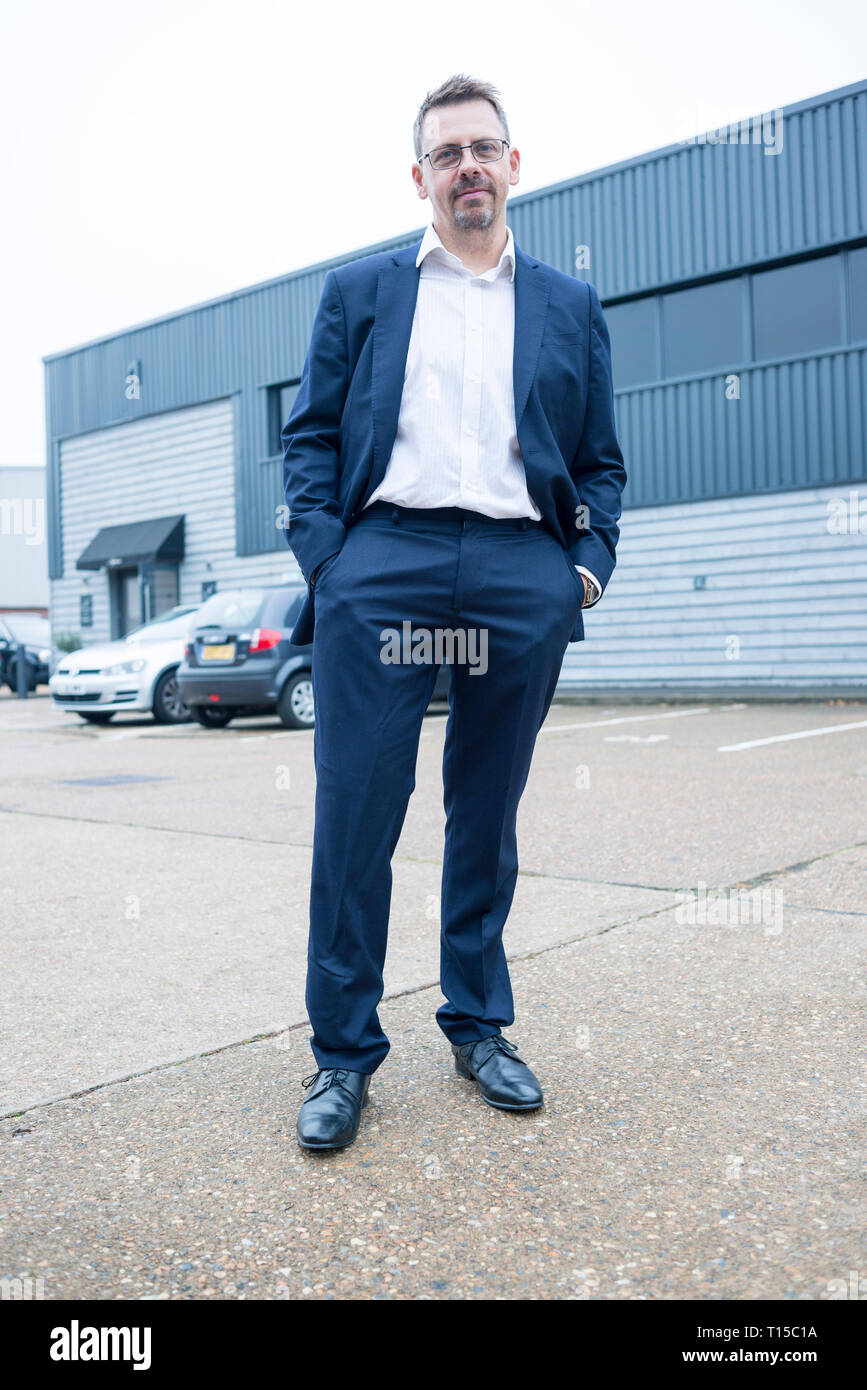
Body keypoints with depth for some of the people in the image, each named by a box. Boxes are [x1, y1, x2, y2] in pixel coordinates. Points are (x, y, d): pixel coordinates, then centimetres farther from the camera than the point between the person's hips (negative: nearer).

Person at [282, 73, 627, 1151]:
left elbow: (601, 459, 17)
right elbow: (310, 435, 10)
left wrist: (589, 560, 1)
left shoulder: (570, 306, 20)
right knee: (355, 811, -5)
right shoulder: (358, 291, 17)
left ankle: (478, 1025, 23)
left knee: (487, 813, 8)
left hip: (522, 575, 2)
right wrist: (322, 556, -5)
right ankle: (342, 1051, 8)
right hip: (383, 564, -1)